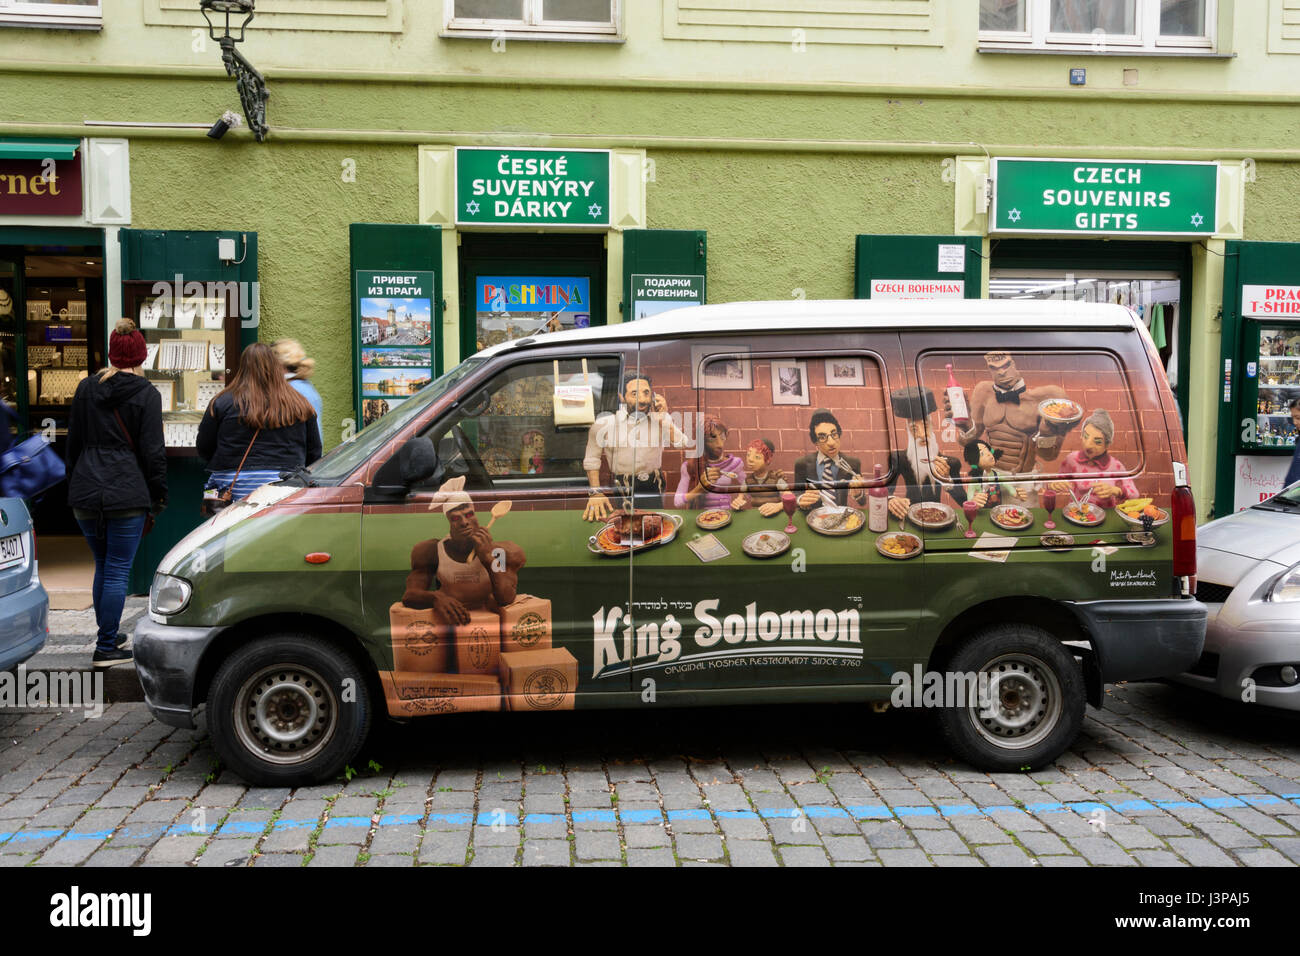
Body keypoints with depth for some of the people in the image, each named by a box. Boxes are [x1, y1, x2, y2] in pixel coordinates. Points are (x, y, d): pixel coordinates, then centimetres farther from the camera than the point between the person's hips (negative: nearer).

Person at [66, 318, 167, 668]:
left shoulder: (85, 389, 9)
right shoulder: (146, 394, -7)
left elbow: (73, 442, 14)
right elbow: (153, 451, -8)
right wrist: (158, 495, 1)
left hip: (85, 495, 5)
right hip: (127, 495, -5)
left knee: (103, 566, 19)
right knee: (118, 571, 1)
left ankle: (108, 635, 30)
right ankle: (106, 649, 4)